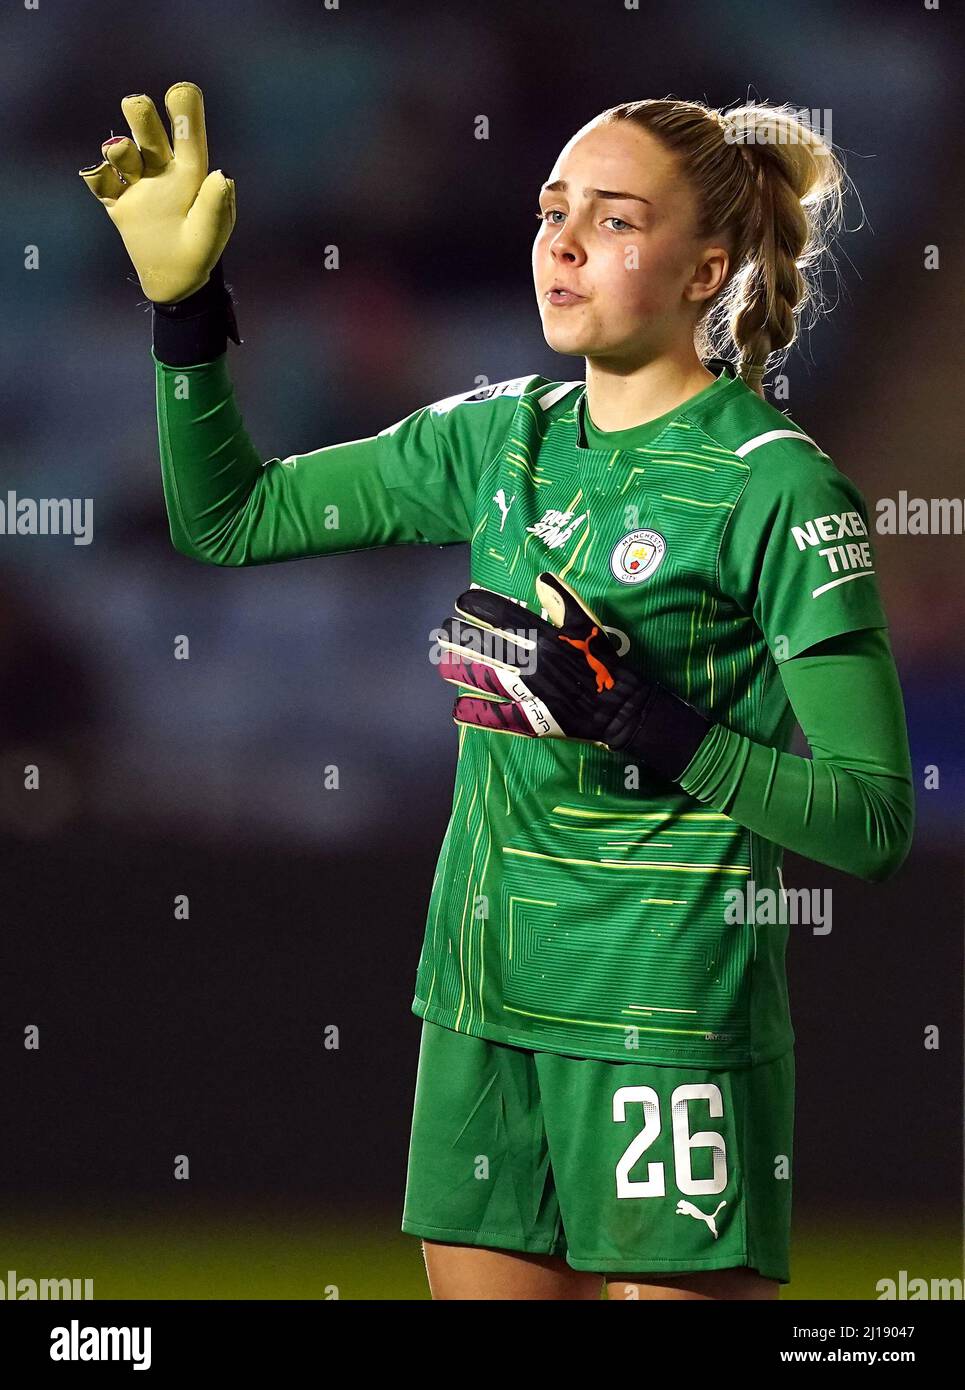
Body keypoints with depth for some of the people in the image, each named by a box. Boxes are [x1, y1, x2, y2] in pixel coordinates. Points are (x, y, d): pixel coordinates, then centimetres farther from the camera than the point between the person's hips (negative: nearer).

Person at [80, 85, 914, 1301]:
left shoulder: (776, 486, -8)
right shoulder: (502, 438, 10)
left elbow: (875, 824, -11)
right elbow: (227, 520, 16)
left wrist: (648, 724, -21)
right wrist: (183, 301, 5)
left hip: (668, 1014, -6)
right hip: (484, 1003, 6)